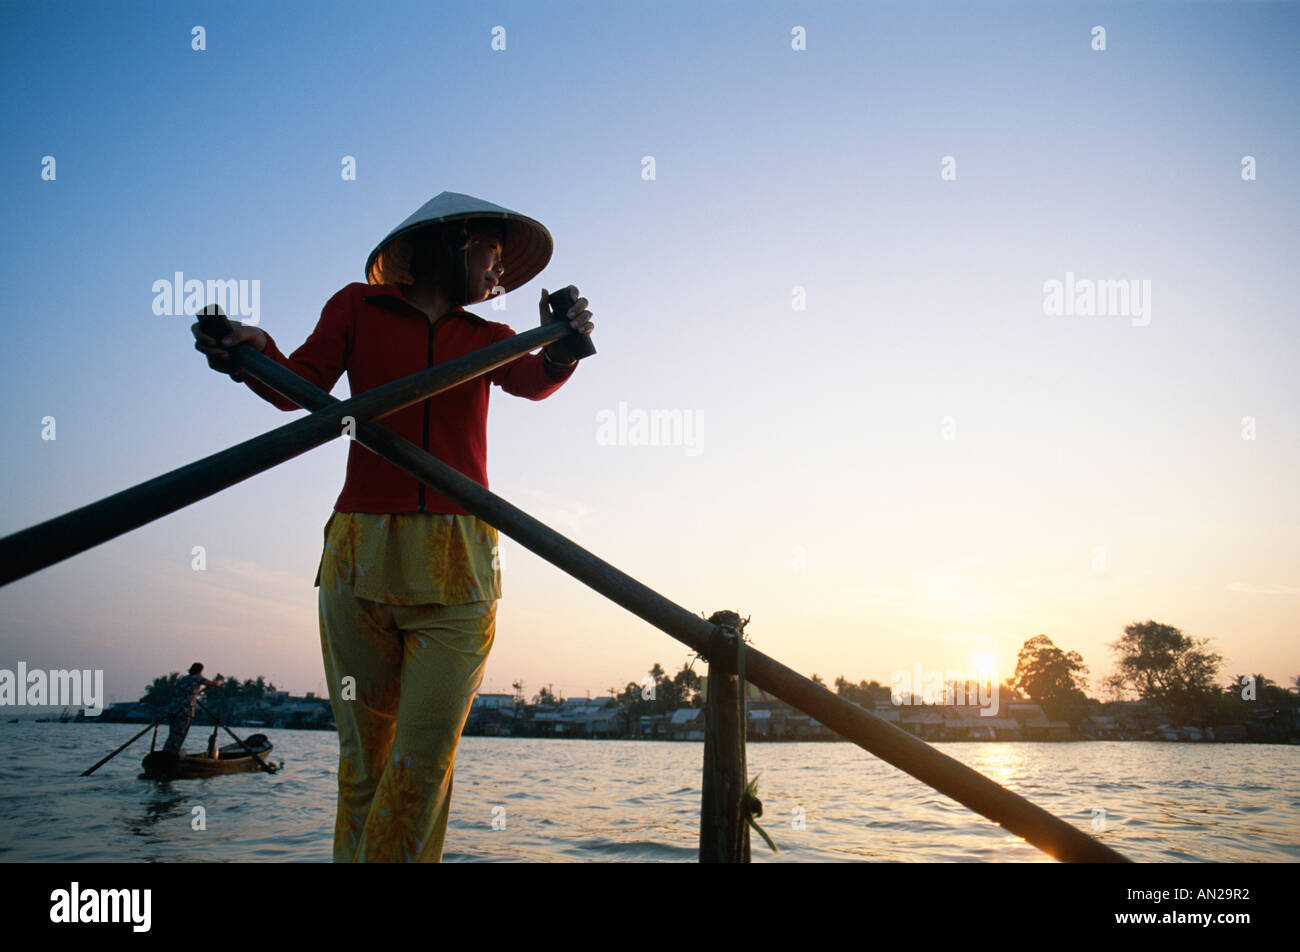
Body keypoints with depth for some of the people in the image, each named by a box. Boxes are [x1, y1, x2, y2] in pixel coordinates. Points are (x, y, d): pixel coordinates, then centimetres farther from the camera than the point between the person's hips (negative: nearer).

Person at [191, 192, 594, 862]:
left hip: (457, 561, 1)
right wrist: (257, 352, -19)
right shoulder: (359, 308, 13)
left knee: (425, 759, -7)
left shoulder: (486, 339, 18)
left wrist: (561, 350, -26)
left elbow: (532, 381, -3)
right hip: (361, 550, -1)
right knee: (364, 754, 3)